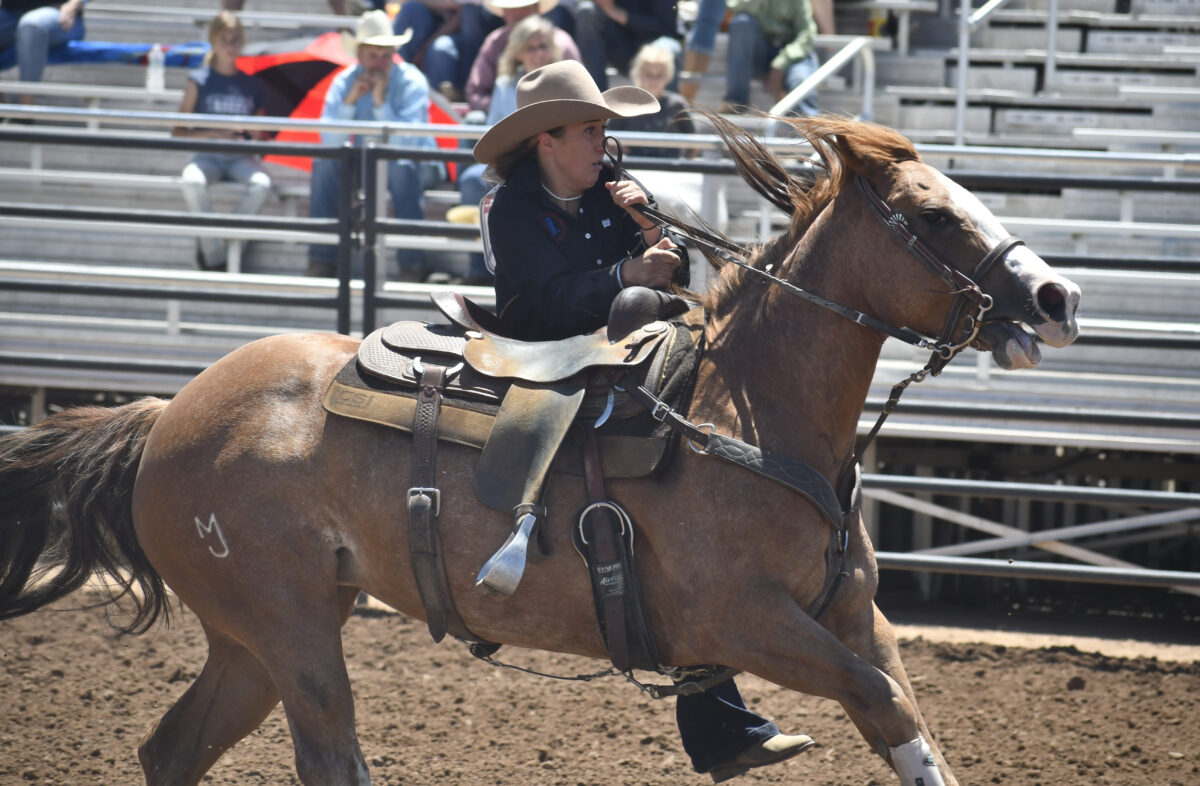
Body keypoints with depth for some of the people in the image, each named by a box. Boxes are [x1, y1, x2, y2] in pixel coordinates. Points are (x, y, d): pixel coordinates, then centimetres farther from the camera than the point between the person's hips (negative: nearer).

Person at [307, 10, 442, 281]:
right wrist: (350, 101, -28)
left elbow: (408, 141, -28)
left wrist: (381, 103, -34)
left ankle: (412, 264, -31)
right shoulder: (345, 82, -5)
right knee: (326, 162, -23)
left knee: (402, 165, -37)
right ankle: (322, 261, -19)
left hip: (416, 166, -4)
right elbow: (330, 139, -16)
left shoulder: (411, 82, -15)